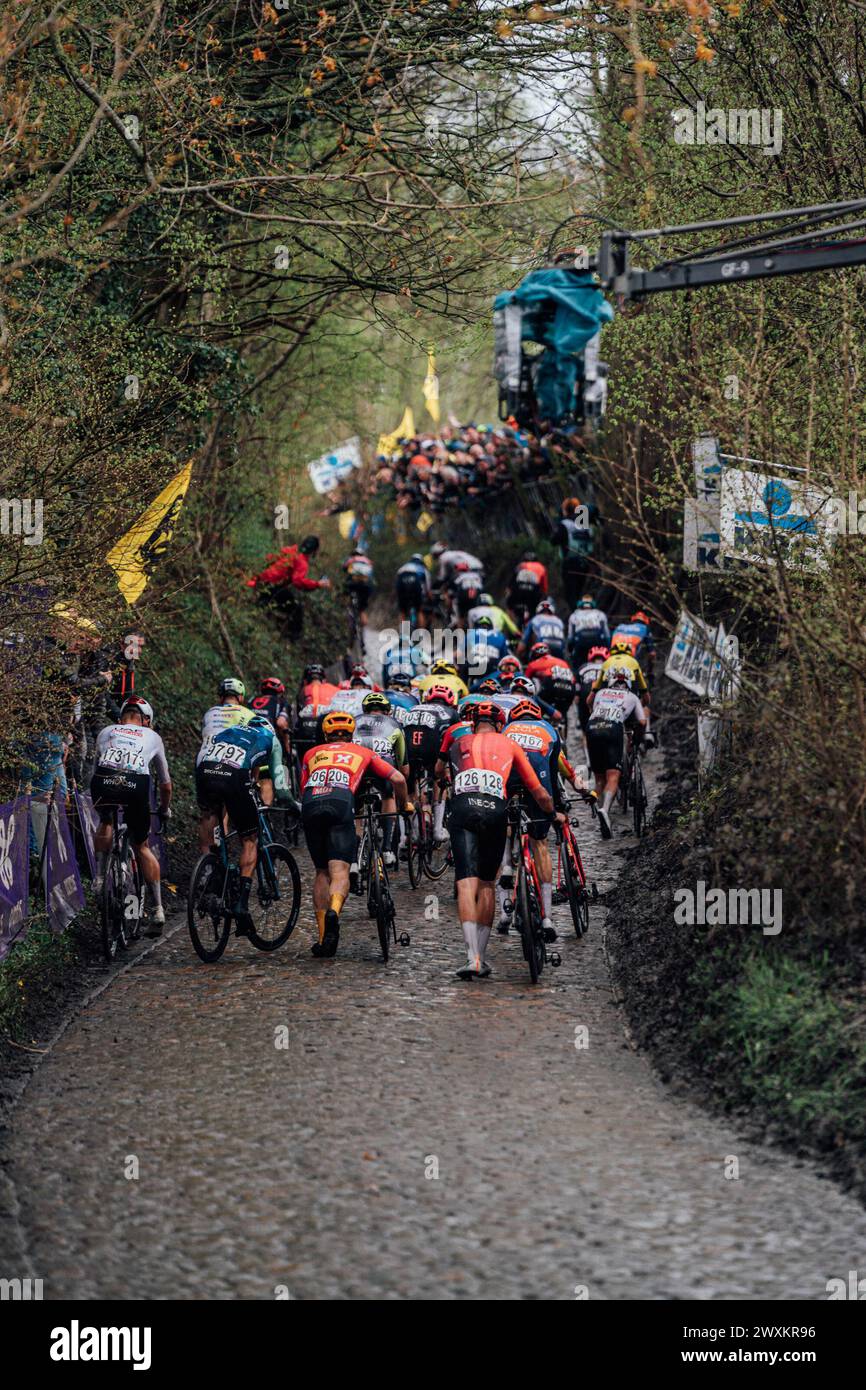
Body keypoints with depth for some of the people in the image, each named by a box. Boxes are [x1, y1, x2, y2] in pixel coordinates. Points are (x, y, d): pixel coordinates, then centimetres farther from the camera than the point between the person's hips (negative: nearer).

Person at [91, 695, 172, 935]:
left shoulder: (106, 732, 32)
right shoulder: (152, 737, 30)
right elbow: (165, 783, 39)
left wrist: (98, 801, 59)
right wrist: (165, 809, 56)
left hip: (103, 782, 0)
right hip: (136, 784, 0)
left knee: (105, 822, 34)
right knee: (141, 846, 18)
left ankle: (100, 874, 15)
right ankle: (157, 909, 13)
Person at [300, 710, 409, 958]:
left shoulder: (312, 753, 33)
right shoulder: (363, 752, 30)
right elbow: (398, 779, 22)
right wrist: (404, 805, 40)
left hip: (311, 804, 2)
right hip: (341, 801, -2)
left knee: (322, 872, 14)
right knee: (340, 871, -9)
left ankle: (323, 938, 8)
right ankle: (333, 911, -41)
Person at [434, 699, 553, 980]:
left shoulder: (456, 740, 28)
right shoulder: (509, 745, 26)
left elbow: (438, 772, 48)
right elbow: (539, 793, 27)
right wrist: (554, 814, 45)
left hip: (463, 808, -1)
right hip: (496, 809, 1)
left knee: (466, 883, -8)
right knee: (487, 884, 16)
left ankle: (472, 957, -22)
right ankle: (482, 957, 15)